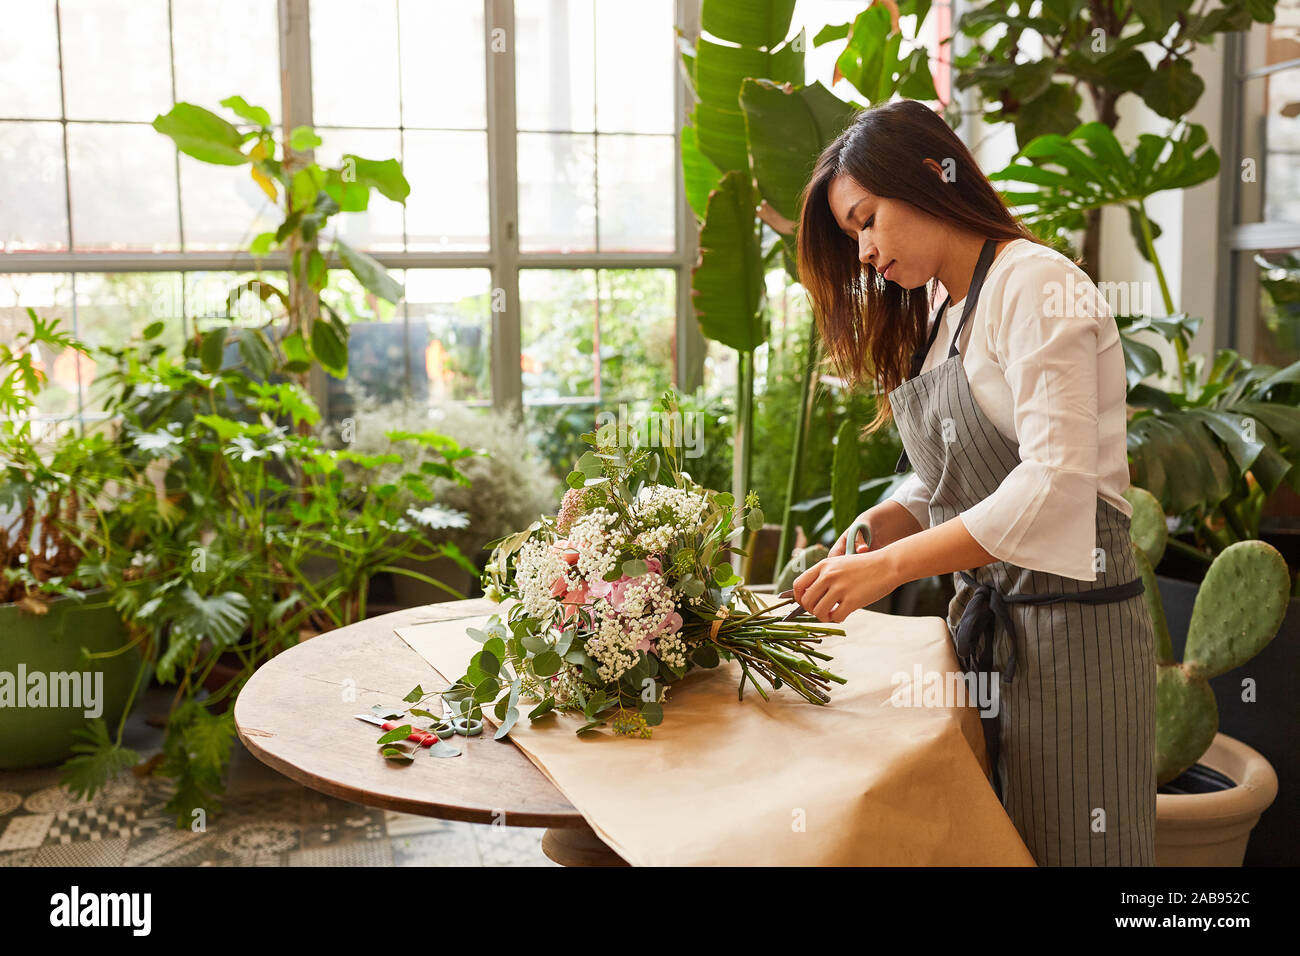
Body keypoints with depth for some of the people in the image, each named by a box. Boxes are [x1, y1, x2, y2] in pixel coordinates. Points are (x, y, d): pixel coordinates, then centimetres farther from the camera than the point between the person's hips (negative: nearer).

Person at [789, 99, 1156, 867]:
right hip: (983, 617, 8)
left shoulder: (1036, 286, -13)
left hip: (1066, 622, -8)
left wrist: (891, 566, -25)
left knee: (1059, 845, 3)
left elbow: (1056, 484, -24)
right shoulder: (940, 314, 14)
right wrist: (875, 527, -5)